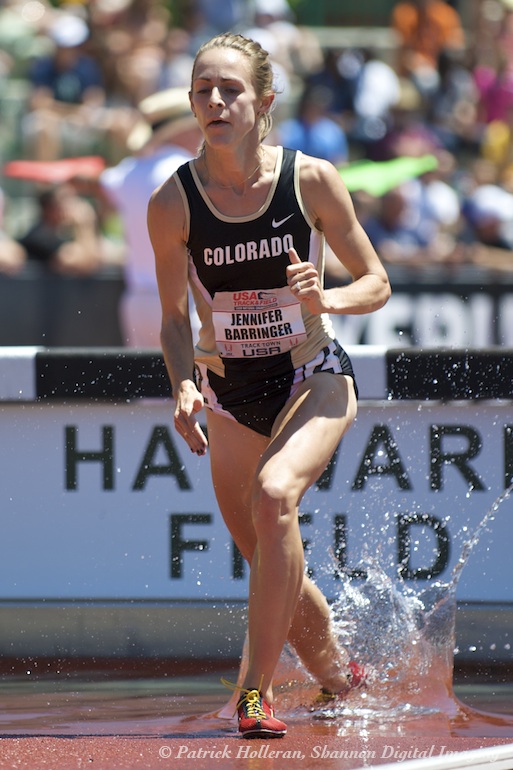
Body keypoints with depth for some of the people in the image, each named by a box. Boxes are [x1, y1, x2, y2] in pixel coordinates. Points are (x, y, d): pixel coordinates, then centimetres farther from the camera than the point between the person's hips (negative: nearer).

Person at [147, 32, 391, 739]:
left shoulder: (312, 180, -14)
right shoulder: (173, 202, -11)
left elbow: (377, 284, -4)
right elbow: (174, 317, 1)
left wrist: (326, 299, -26)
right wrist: (184, 386, -18)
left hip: (314, 378, -3)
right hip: (230, 393, 3)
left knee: (274, 495, -32)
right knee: (272, 567, 10)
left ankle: (258, 688, -27)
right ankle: (340, 679, 40)